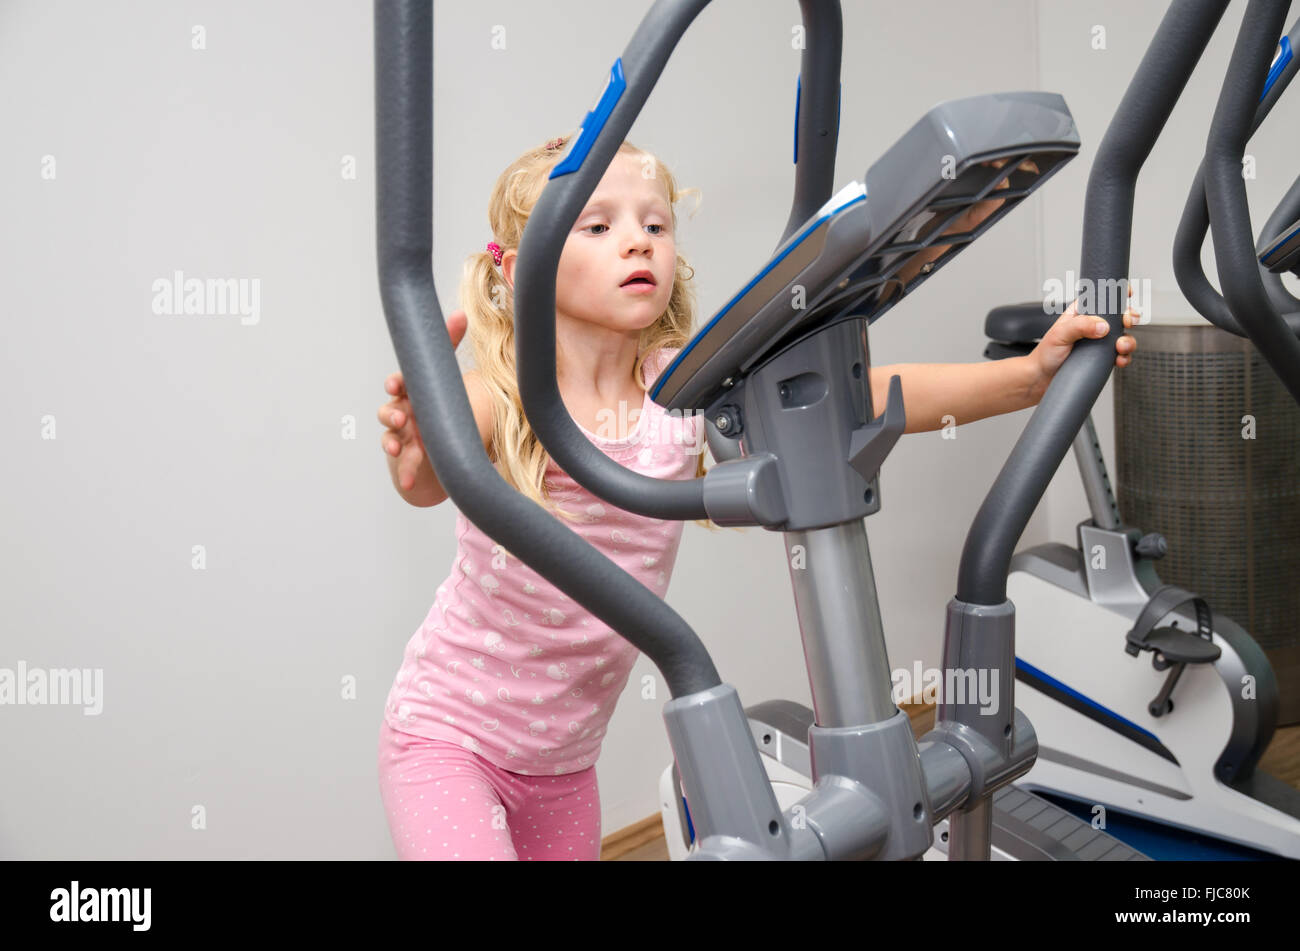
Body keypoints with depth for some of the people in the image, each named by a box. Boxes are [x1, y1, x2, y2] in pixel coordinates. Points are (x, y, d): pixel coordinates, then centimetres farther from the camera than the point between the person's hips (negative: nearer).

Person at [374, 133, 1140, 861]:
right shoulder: (502, 398, -21)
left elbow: (868, 398, -19)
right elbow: (433, 477, -43)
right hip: (447, 738, -4)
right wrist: (421, 460, -66)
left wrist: (1030, 375, -29)